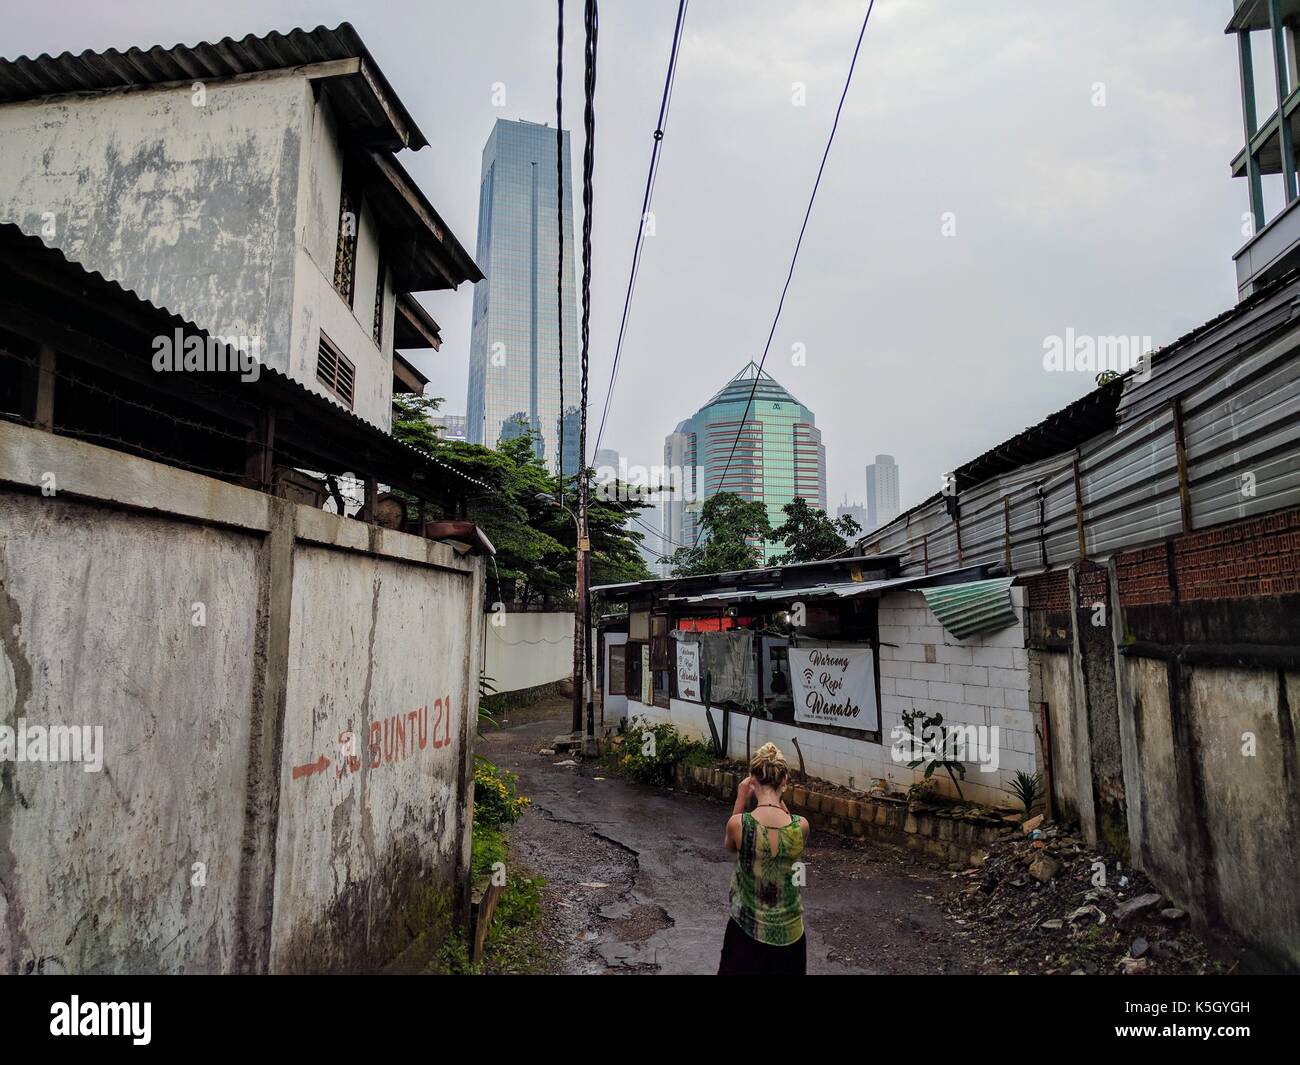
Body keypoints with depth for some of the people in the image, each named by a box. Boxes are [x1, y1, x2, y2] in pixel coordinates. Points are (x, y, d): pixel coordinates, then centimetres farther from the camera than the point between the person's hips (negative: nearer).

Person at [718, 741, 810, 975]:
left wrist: (741, 799, -3)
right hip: (788, 931, 1)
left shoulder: (739, 823, -22)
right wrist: (778, 799, -1)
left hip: (747, 928, -1)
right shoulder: (801, 826, -19)